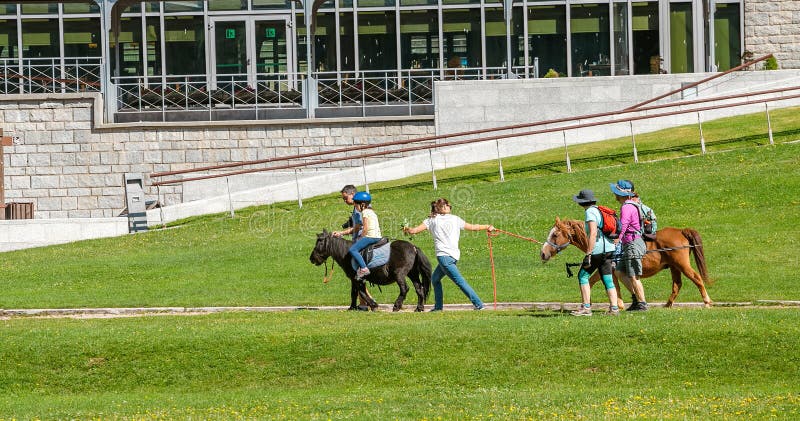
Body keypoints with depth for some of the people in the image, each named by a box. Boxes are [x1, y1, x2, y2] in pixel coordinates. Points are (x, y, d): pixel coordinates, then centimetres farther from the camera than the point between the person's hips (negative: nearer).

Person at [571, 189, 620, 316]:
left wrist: (588, 254, -23)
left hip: (598, 249, -9)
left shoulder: (590, 212, -12)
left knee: (583, 275, 0)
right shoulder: (599, 210, 16)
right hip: (609, 248, 9)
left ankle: (586, 307, -4)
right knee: (607, 278, 10)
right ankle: (614, 308, 5)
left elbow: (593, 233, -22)